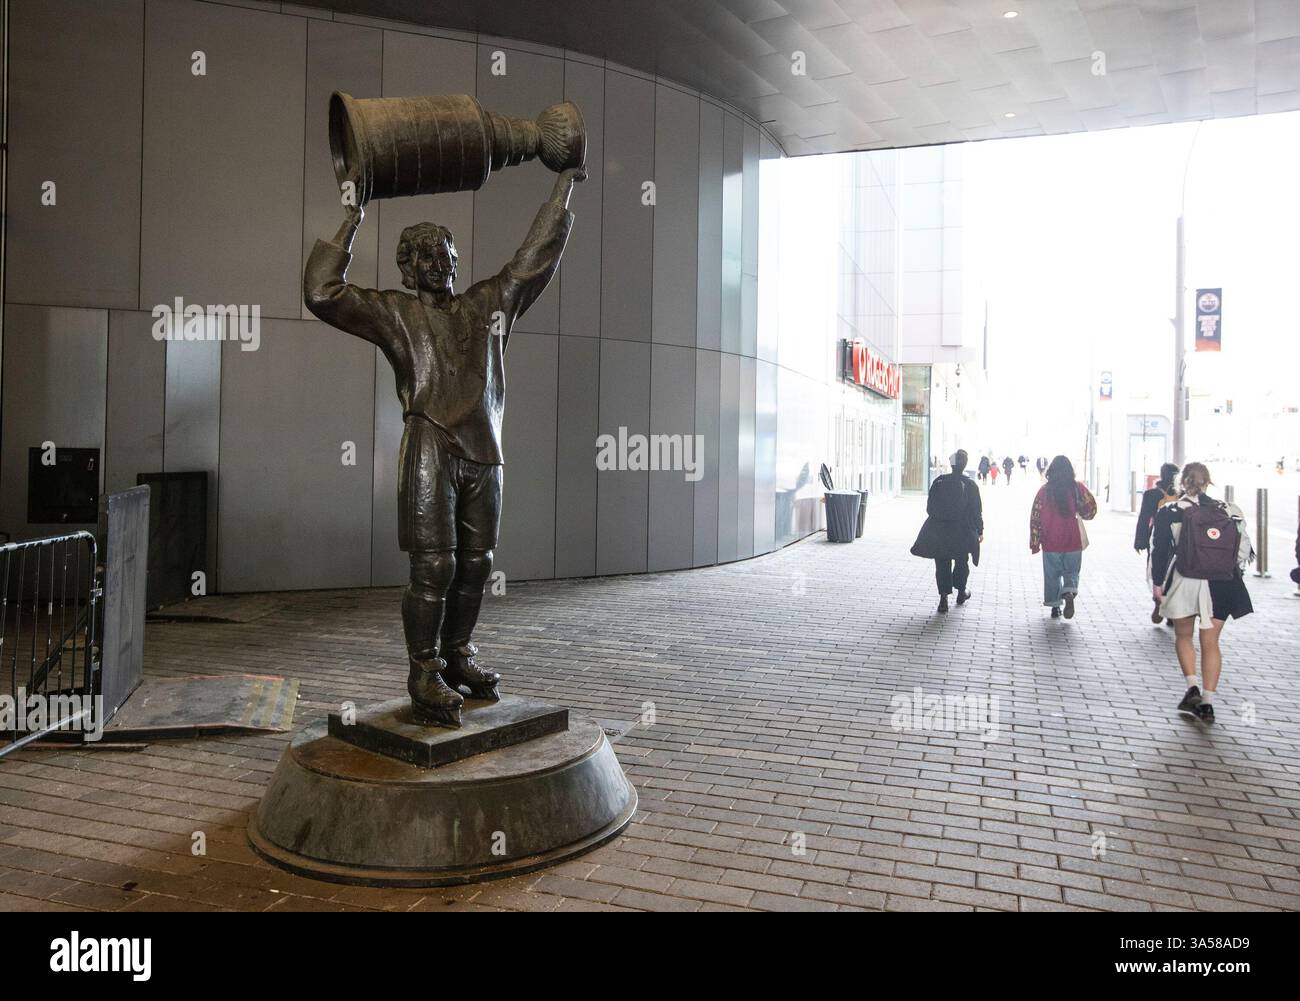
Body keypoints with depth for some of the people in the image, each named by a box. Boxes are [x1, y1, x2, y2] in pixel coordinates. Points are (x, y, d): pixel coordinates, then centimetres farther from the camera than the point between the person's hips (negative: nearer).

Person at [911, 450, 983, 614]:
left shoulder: (939, 482, -5)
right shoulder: (971, 486, -9)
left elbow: (930, 507, 0)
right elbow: (977, 512, -4)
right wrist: (980, 531, 7)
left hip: (939, 531, 0)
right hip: (963, 533, 0)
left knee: (942, 565, 6)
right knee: (961, 563, 19)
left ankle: (943, 598, -1)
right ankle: (961, 593, 33)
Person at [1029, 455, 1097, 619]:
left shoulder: (1044, 490, -4)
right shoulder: (1077, 487, -5)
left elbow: (1035, 516, -4)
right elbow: (1091, 509, -4)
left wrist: (1035, 542, 2)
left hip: (1051, 542, 0)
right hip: (1073, 541, 0)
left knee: (1052, 575, 13)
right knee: (1071, 572, 14)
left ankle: (1054, 606, 16)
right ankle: (1069, 593, -13)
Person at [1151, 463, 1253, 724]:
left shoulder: (1170, 512, -2)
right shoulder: (1229, 511, 5)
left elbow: (1159, 550, -4)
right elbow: (1243, 549, 8)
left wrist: (1157, 582, 3)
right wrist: (1236, 578, 18)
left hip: (1184, 582, -2)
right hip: (1221, 585, 2)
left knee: (1183, 636, 16)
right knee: (1210, 642, 7)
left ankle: (1193, 687, 0)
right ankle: (1207, 703, 7)